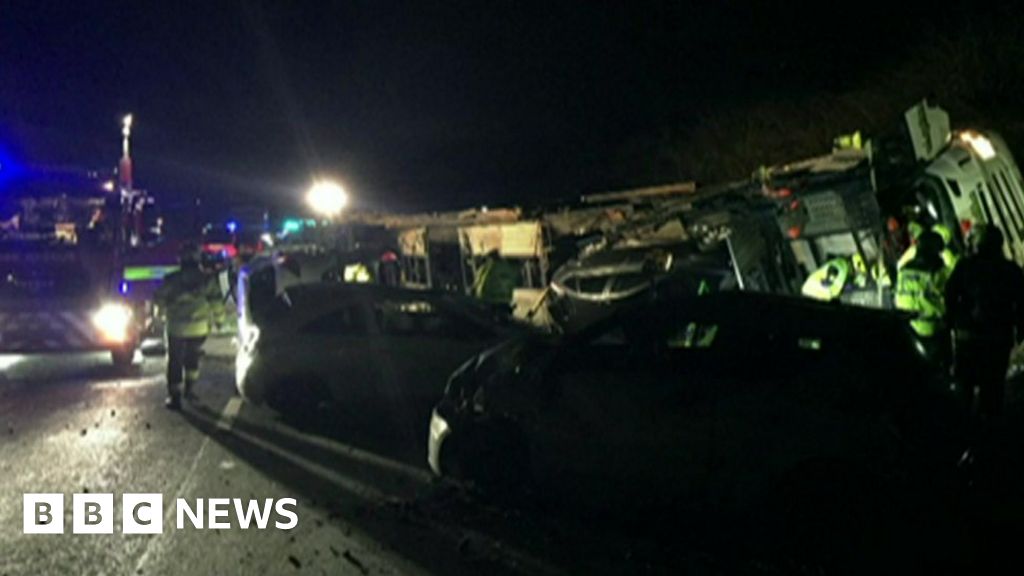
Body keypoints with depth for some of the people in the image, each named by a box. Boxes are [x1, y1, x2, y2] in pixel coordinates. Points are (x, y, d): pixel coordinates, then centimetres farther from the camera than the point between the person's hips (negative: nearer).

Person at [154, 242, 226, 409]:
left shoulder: (171, 280, -4)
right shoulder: (207, 279, -2)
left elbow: (159, 300, 4)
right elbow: (216, 302, -3)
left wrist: (161, 314, 24)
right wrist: (218, 318, 12)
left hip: (176, 328, -2)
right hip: (199, 328, 2)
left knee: (175, 361, 9)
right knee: (192, 356, 25)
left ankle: (174, 396, 7)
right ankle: (189, 388, 27)